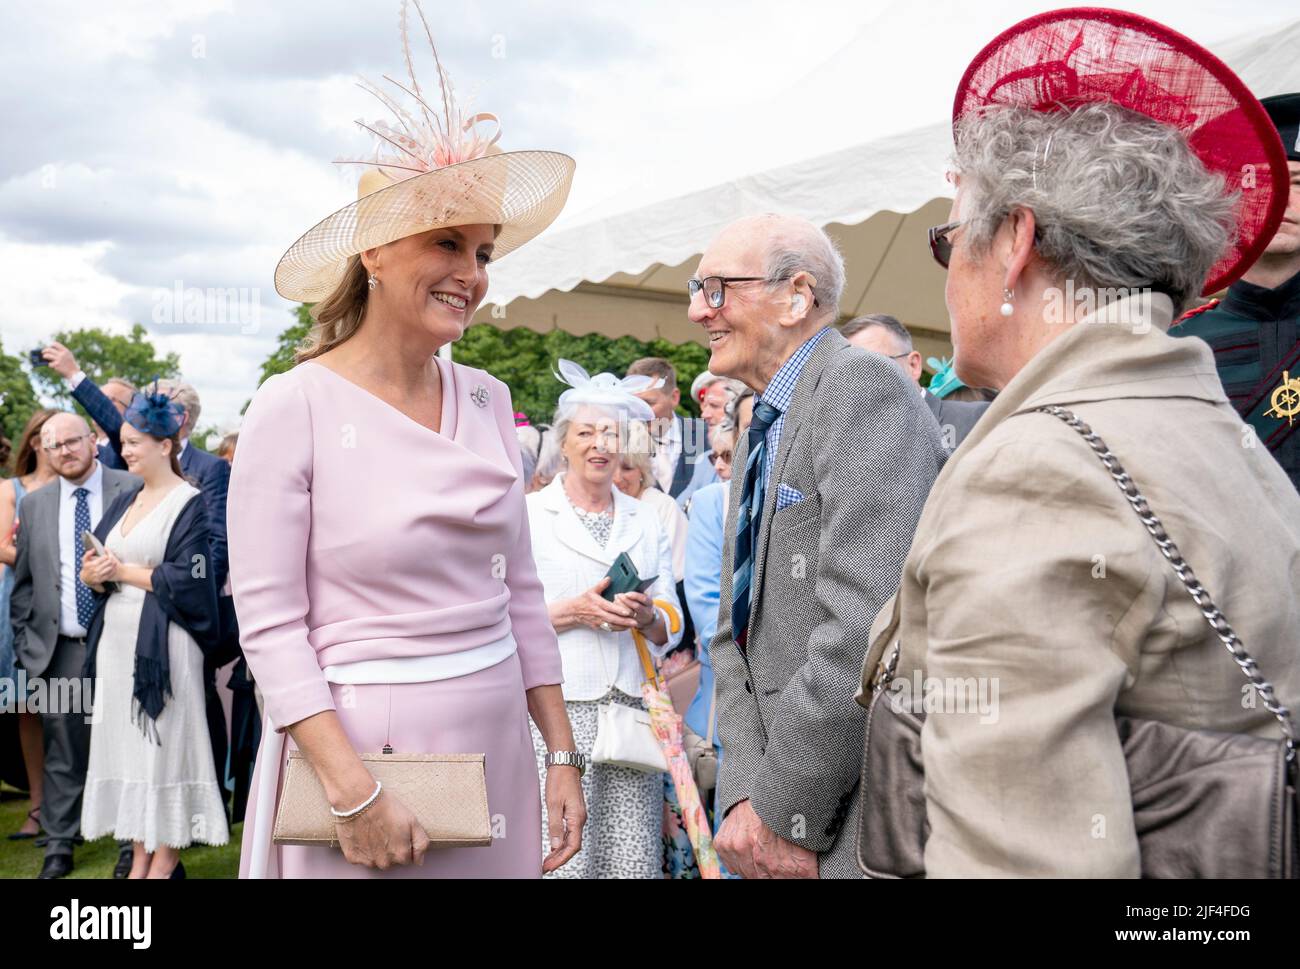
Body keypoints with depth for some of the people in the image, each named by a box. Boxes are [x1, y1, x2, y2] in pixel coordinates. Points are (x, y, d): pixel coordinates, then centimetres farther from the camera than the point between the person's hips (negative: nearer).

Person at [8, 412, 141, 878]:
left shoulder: (133, 490, -1)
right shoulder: (35, 504, 10)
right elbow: (23, 581, 13)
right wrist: (24, 641, 5)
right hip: (61, 650, 3)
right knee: (63, 752, 7)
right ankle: (58, 847, 19)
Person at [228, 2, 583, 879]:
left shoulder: (489, 401, 3)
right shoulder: (295, 407, -11)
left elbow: (520, 592, 8)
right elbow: (269, 623, -12)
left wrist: (562, 755, 7)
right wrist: (354, 793, -17)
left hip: (497, 740, 5)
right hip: (358, 740, -5)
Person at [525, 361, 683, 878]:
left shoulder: (646, 519, 16)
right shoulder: (529, 514, 4)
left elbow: (673, 624, 14)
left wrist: (650, 616, -7)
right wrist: (573, 611, -15)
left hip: (633, 705, 3)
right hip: (558, 706, -3)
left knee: (634, 858, 0)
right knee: (564, 857, -7)